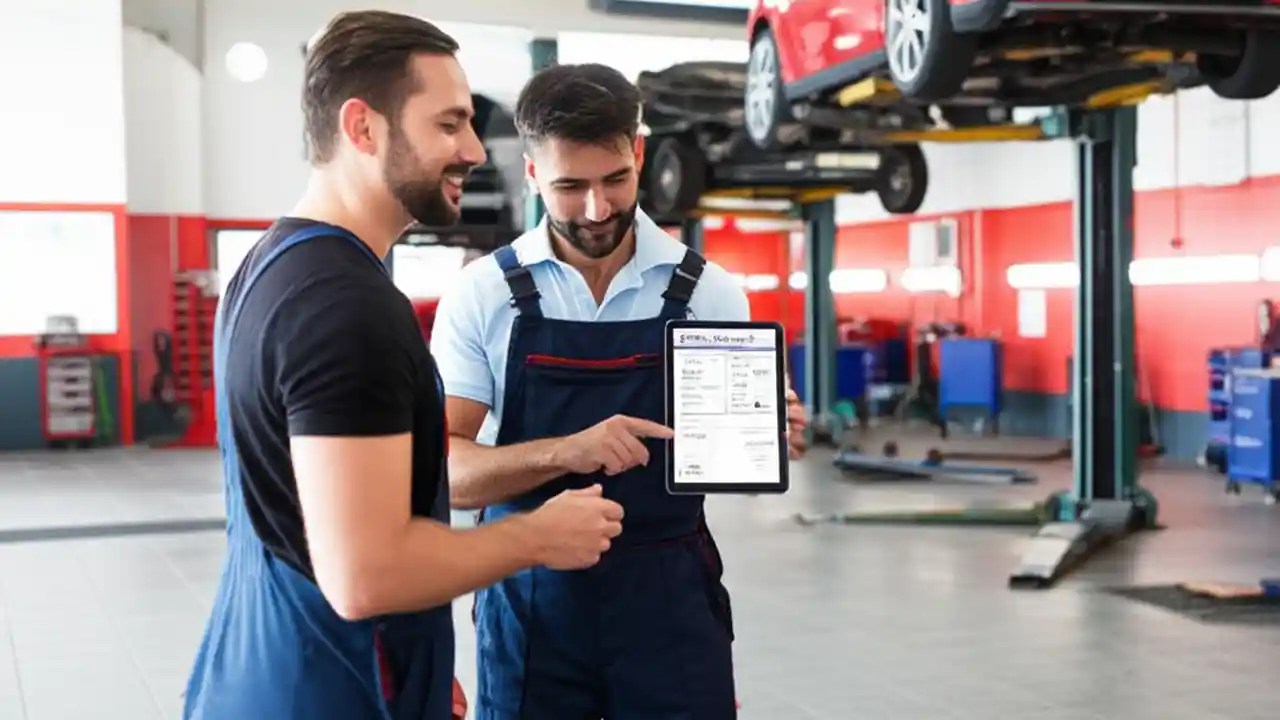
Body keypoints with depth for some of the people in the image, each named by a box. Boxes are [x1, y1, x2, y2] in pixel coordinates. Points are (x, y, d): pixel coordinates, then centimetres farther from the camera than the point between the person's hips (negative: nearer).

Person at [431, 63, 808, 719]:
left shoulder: (707, 290, -2)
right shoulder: (482, 292, -5)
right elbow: (445, 468, -11)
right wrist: (565, 451, -28)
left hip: (668, 596, 1)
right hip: (529, 599, 0)